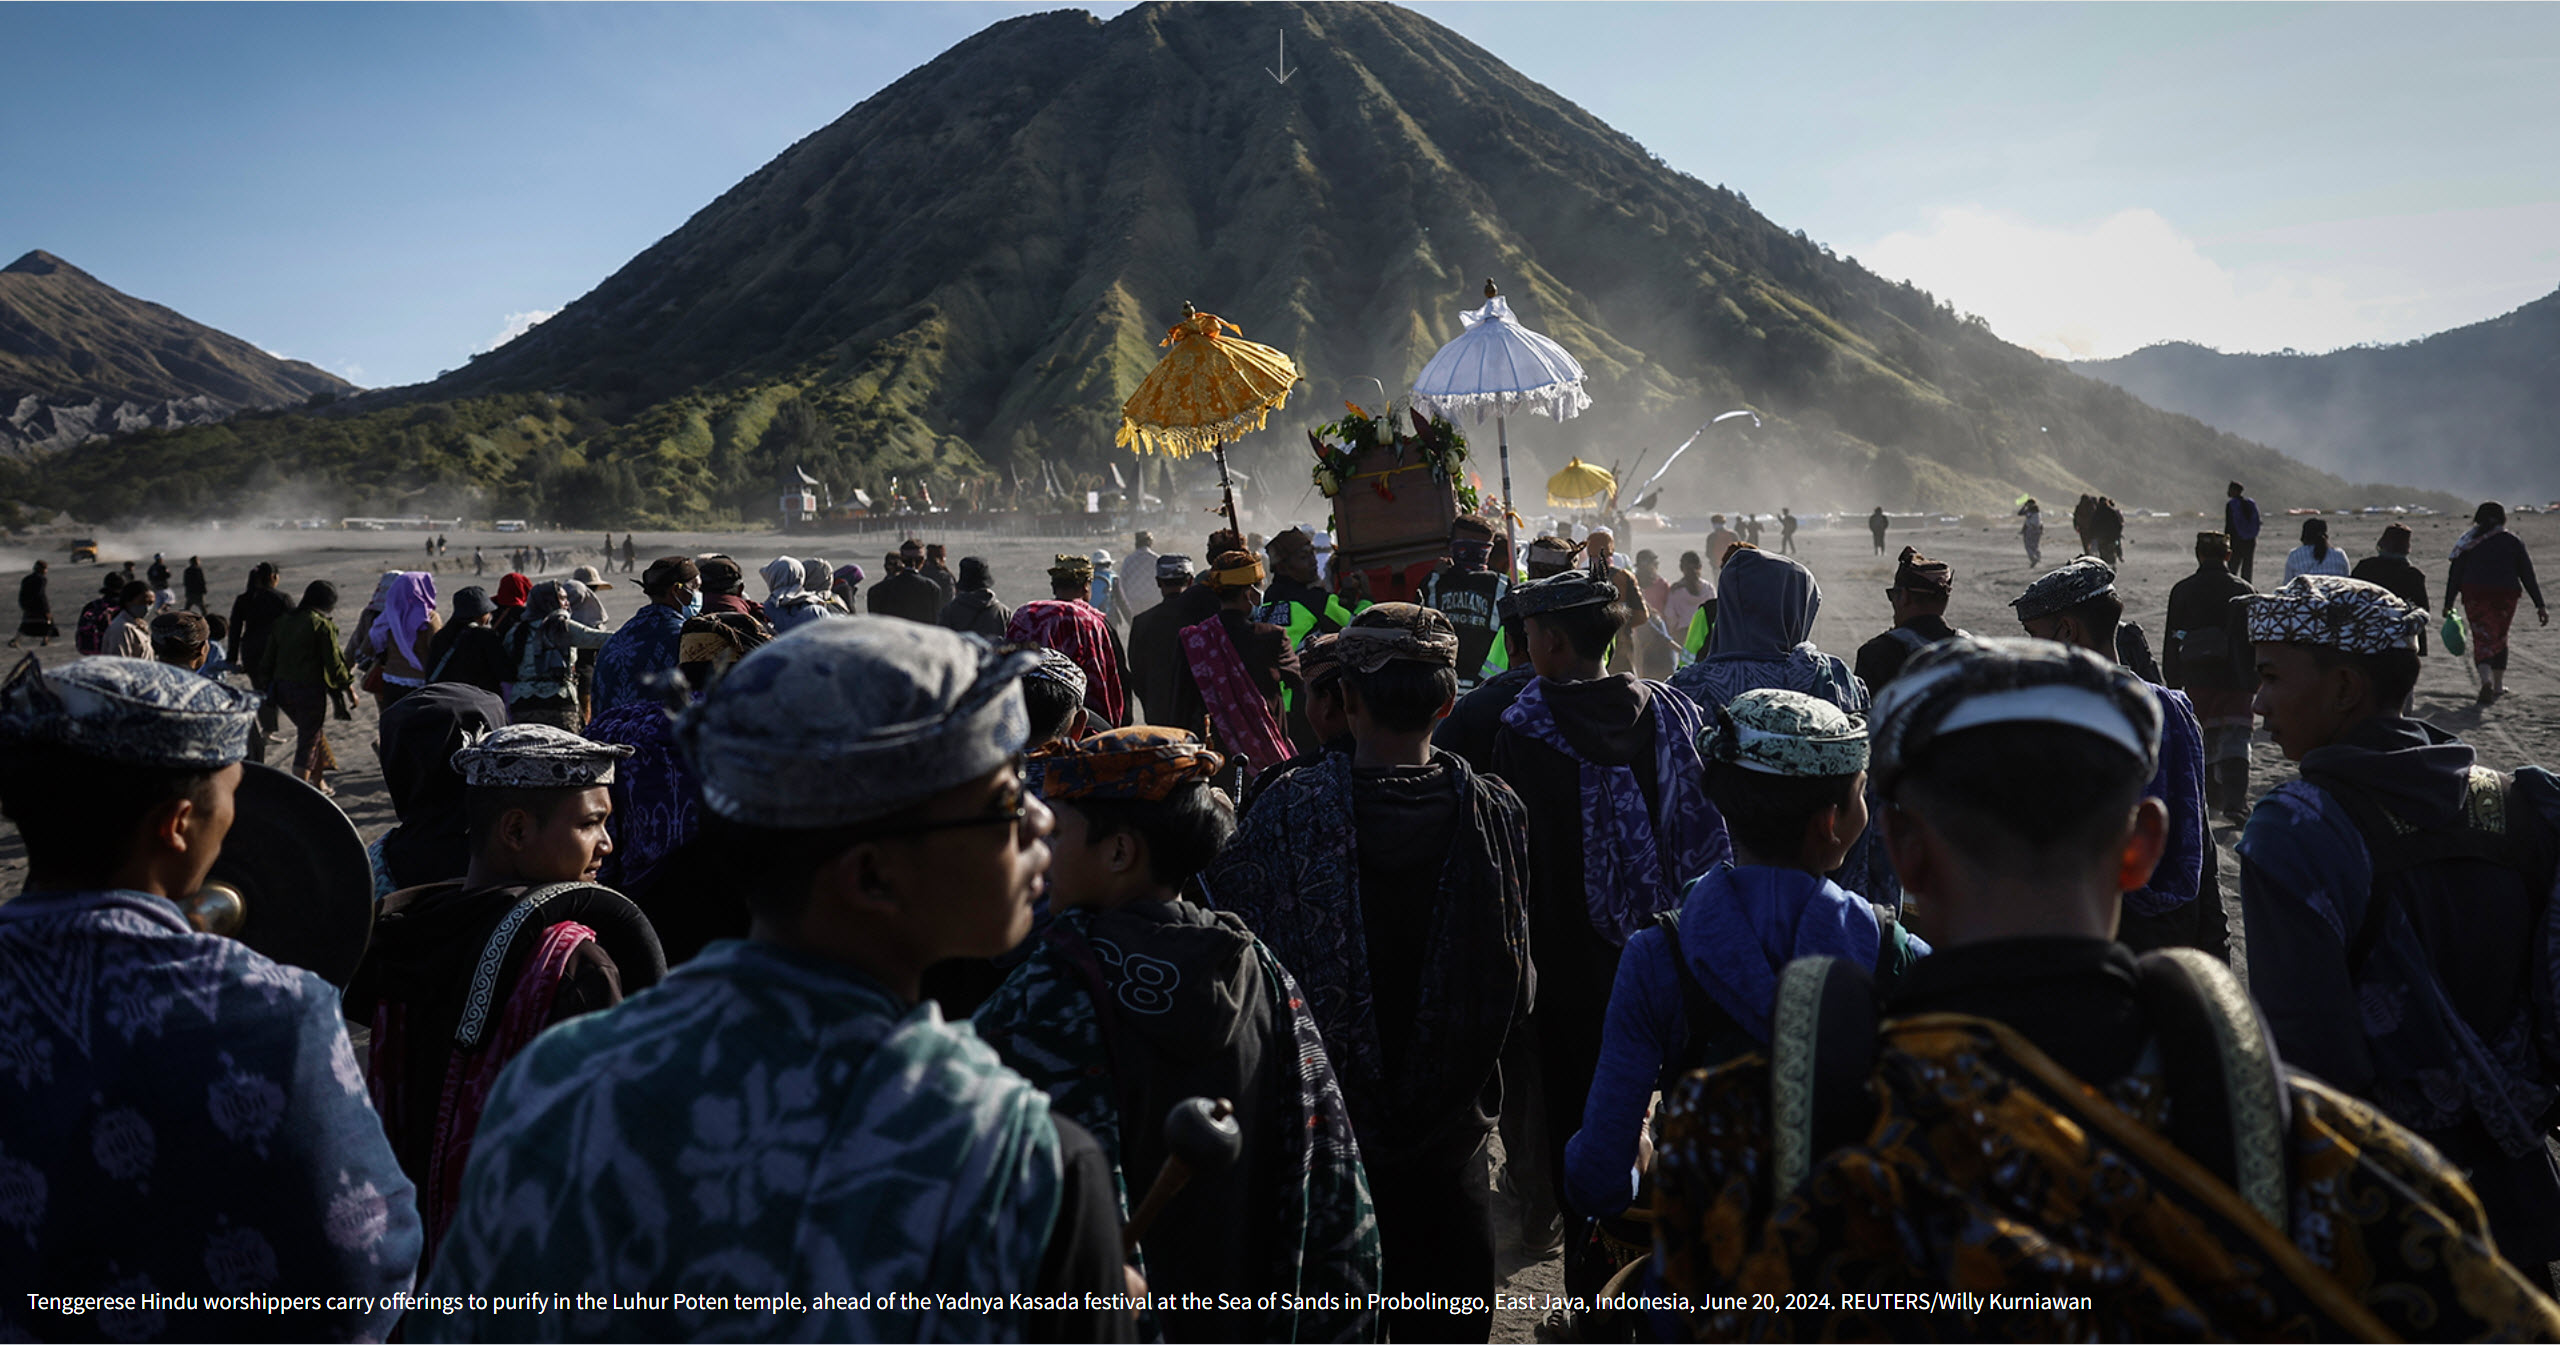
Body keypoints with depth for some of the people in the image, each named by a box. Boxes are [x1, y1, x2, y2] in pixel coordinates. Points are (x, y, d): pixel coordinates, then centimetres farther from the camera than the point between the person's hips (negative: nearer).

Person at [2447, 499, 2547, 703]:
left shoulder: (2469, 541, 3)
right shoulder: (2513, 541, 4)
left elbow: (2455, 574, -1)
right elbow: (2528, 575, 3)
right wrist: (2540, 605, 5)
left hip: (2475, 595, -1)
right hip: (2506, 595, 1)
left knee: (2482, 639, -2)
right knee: (2500, 638, 17)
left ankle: (2486, 680, -25)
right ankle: (2498, 685, 24)